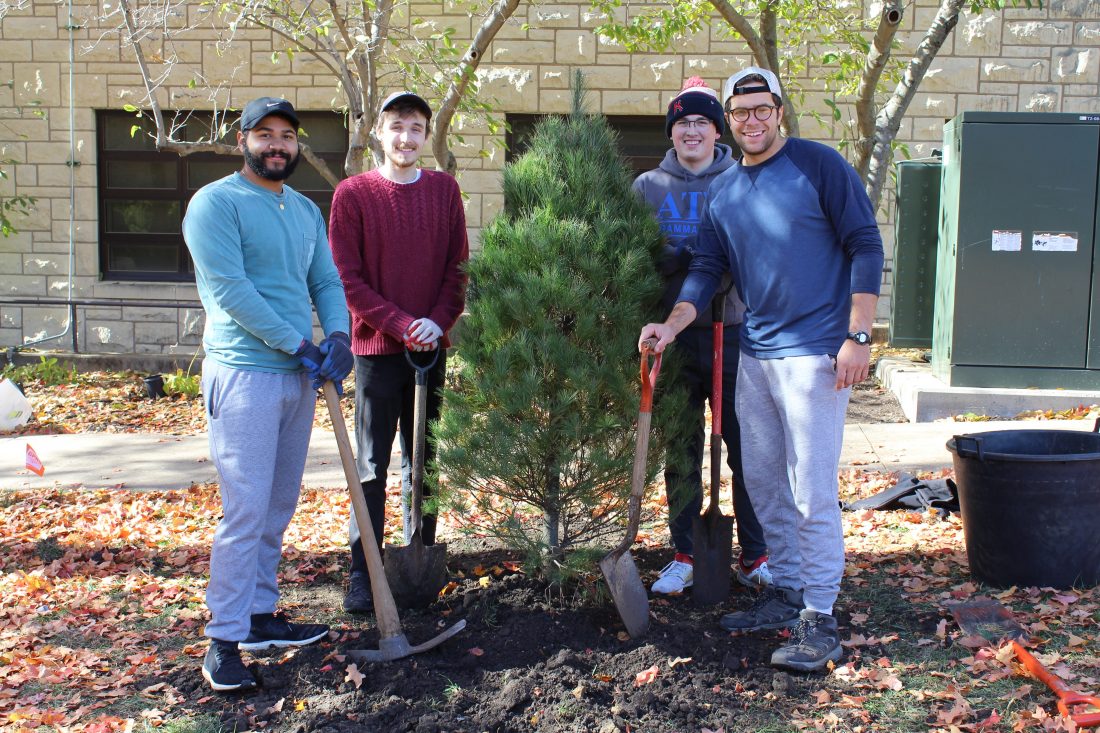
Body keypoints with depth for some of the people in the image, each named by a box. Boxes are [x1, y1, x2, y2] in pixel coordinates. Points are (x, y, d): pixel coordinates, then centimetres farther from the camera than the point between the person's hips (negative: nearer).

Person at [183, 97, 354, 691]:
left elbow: (327, 282, 13)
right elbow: (230, 290, -15)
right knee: (246, 510, -9)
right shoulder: (216, 203, -6)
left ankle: (259, 616, 24)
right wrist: (297, 343, -17)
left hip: (300, 376, 7)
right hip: (244, 374, -7)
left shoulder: (306, 211, 17)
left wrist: (338, 336, -8)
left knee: (278, 508, 13)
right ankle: (224, 640, 0)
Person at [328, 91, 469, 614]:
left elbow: (459, 266, 6)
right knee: (372, 466, 2)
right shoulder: (353, 193, -3)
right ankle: (363, 574, 10)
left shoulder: (444, 189, 7)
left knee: (423, 462, 11)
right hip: (377, 347, -3)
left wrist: (439, 321, -9)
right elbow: (347, 276, -6)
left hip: (432, 346, 3)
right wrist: (399, 324, -14)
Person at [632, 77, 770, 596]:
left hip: (733, 332, -1)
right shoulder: (648, 187, 8)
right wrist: (687, 257, -14)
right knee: (680, 454, 9)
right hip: (674, 336, 1)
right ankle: (684, 557, 20)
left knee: (746, 449, 3)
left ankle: (755, 556, 16)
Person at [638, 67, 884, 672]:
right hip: (754, 353, 7)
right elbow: (706, 269, 11)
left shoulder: (819, 165, -5)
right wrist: (671, 326, -5)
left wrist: (858, 336, -14)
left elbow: (865, 246, -7)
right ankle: (786, 592, 28)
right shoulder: (722, 192, 11)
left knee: (811, 491, -7)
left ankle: (818, 620, 3)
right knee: (762, 482, 13)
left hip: (814, 352, -7)